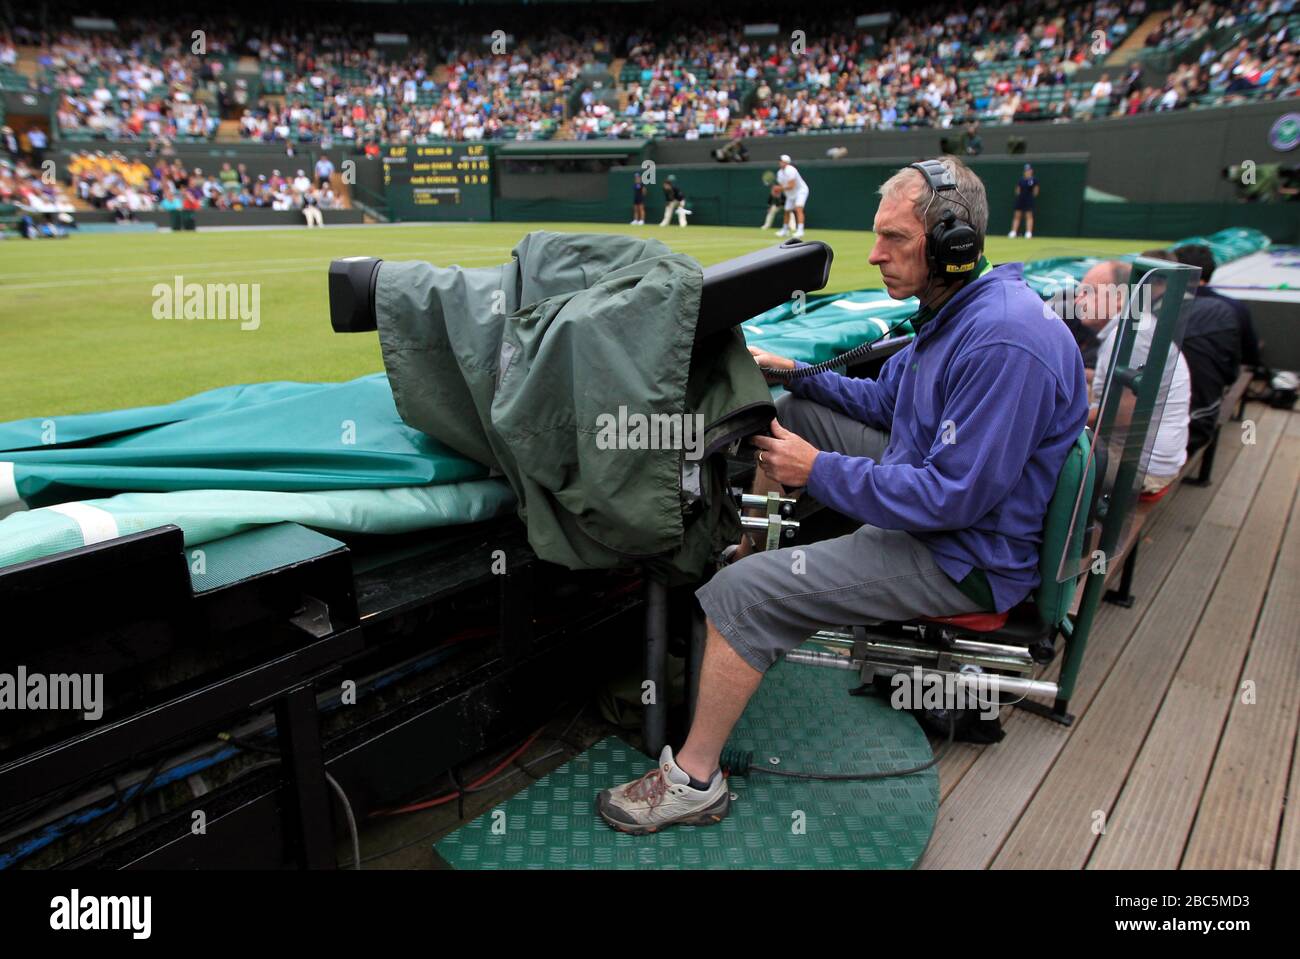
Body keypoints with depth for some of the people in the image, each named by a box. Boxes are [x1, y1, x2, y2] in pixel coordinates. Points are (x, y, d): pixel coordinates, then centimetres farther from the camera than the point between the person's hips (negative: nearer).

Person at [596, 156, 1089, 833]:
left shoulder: (1004, 344, -28)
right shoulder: (955, 307, 4)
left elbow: (954, 497, -30)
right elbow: (885, 400, 16)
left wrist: (819, 470, -23)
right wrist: (801, 374, 6)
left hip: (964, 555, -10)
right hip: (933, 486, 10)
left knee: (738, 595, -20)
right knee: (791, 410, 15)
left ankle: (693, 780, -3)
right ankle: (747, 545, 25)